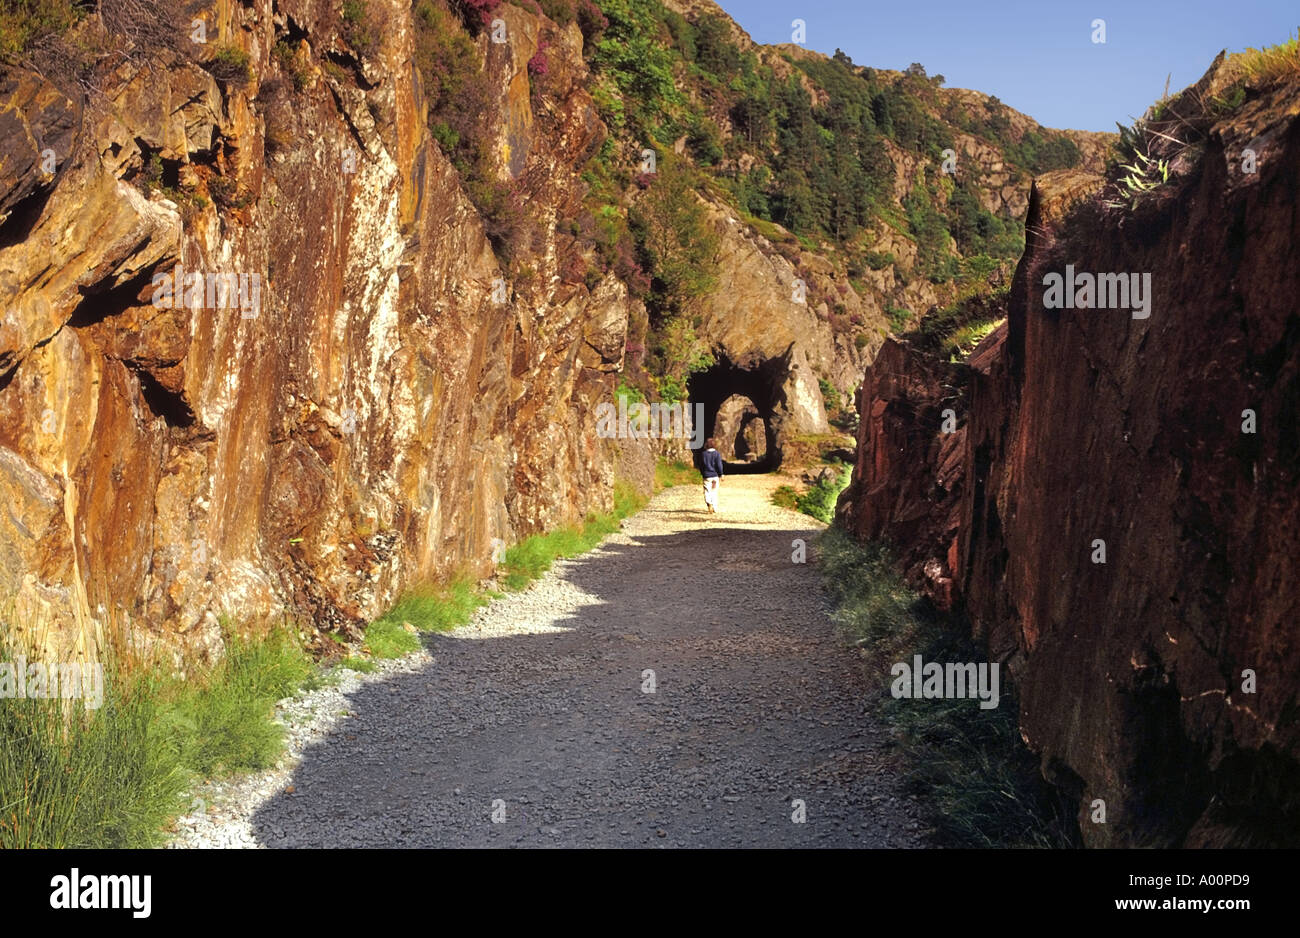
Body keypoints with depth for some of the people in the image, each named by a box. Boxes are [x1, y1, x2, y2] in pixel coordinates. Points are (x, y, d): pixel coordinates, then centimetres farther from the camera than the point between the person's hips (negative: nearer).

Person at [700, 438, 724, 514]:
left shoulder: (703, 454, 3)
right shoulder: (717, 454, -5)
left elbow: (701, 466, 6)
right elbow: (719, 466, -8)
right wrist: (720, 476, -1)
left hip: (706, 476, 1)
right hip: (715, 476, -1)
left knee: (707, 492, 1)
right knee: (714, 493, 9)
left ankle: (708, 503, -28)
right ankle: (715, 509, 13)